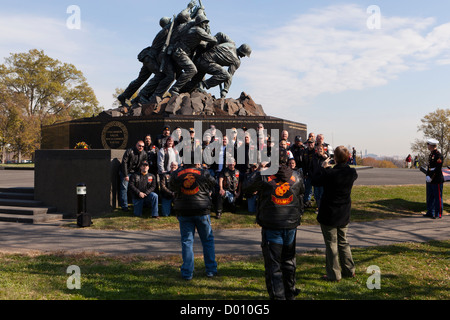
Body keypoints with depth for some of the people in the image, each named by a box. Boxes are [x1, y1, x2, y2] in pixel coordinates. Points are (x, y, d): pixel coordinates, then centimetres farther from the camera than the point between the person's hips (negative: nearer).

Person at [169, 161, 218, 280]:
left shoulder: (176, 174, -1)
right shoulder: (203, 173, -5)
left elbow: (172, 187, 15)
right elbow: (213, 183, 10)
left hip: (183, 212, 1)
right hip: (202, 211, -1)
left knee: (186, 241, 8)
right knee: (208, 240, 13)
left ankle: (187, 273, 7)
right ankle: (211, 270, 18)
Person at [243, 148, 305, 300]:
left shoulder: (263, 176, -11)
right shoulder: (296, 176, 0)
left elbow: (246, 187, 4)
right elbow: (301, 192, 18)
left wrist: (256, 173, 15)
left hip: (271, 226, -4)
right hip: (291, 225, 4)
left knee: (273, 264, 4)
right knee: (289, 260, 20)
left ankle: (277, 295, 4)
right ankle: (290, 293, 33)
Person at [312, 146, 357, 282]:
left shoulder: (330, 173, -24)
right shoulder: (352, 173, -8)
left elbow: (316, 180, -9)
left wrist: (323, 167, 3)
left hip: (329, 214, -5)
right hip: (344, 214, 6)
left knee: (331, 243, 5)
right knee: (343, 241, 21)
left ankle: (333, 274, 11)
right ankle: (349, 270, 28)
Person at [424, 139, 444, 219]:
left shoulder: (438, 155, -15)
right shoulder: (431, 154, 13)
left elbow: (437, 169, -20)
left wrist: (431, 177, -18)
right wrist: (428, 176, 7)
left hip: (437, 181, -9)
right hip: (430, 180, 9)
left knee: (438, 197, 0)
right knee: (430, 197, 14)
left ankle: (438, 214, 7)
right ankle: (430, 213, 23)